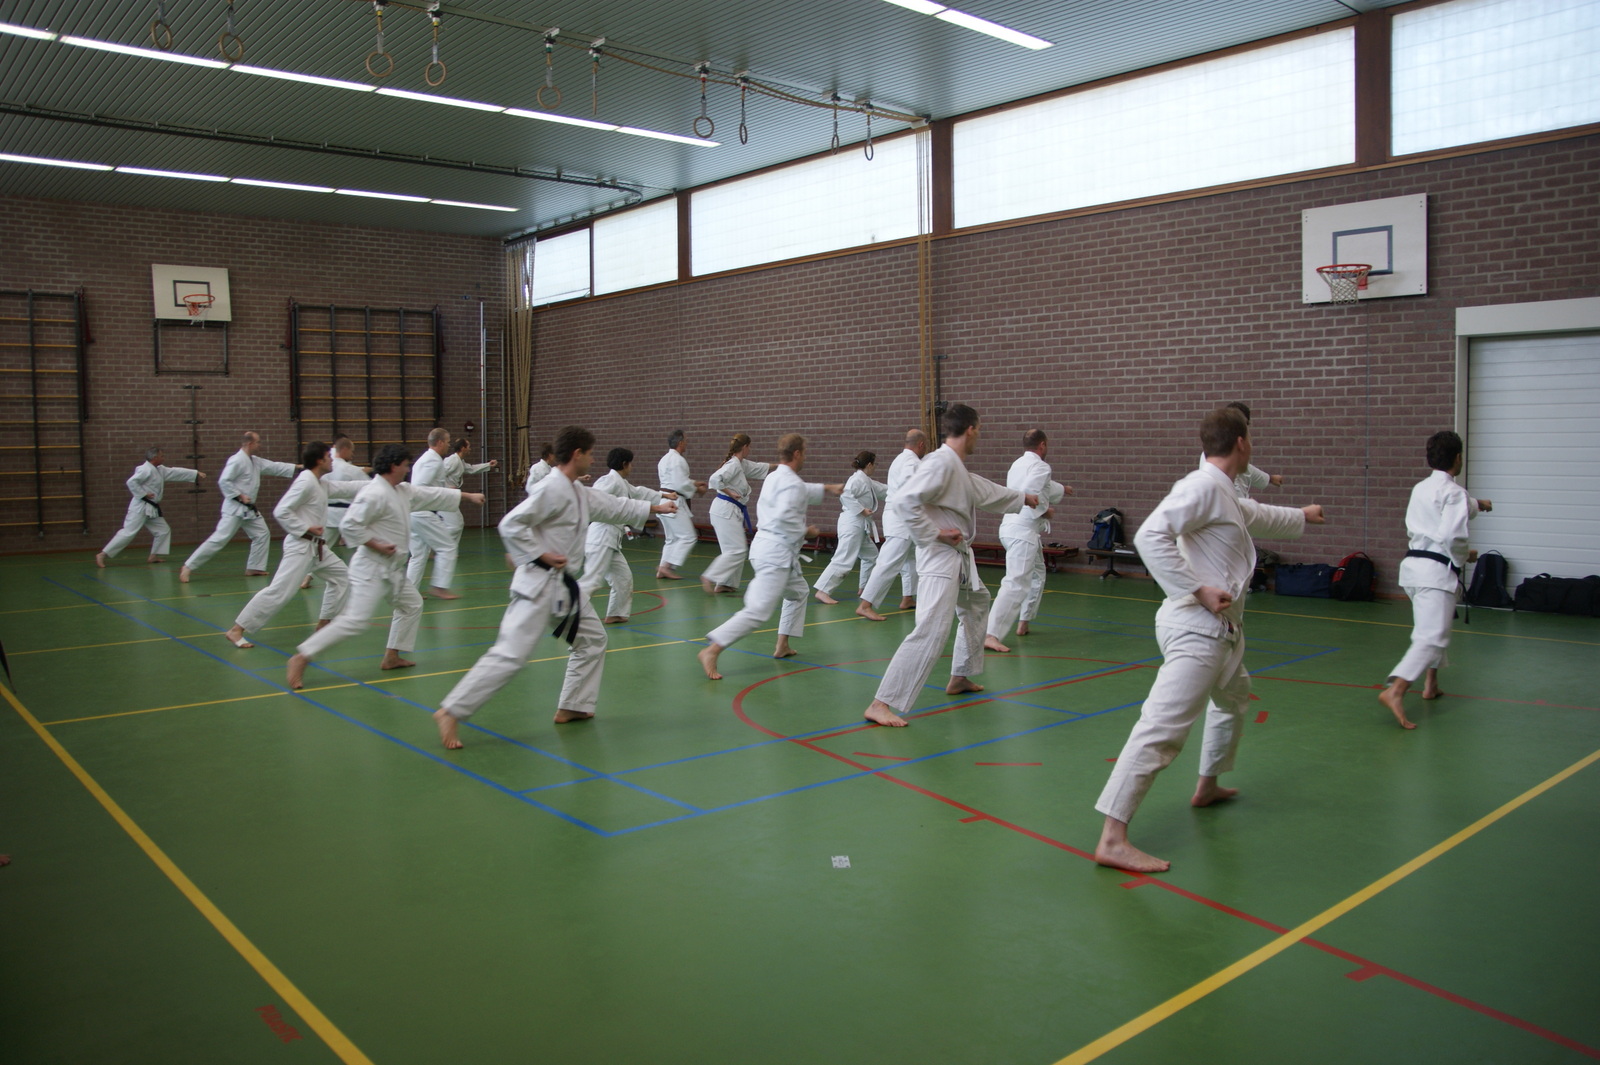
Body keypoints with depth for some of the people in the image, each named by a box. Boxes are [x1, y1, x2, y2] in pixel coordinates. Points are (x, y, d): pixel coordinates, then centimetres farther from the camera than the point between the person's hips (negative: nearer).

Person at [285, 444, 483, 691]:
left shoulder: (403, 490, 9)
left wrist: (468, 496, 23)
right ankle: (302, 658, -11)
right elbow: (350, 525, -25)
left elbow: (433, 495, 19)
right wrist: (376, 545, -20)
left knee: (412, 605, 21)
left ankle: (392, 656, 29)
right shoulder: (375, 493, -20)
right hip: (372, 568, -10)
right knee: (355, 620, -16)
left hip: (392, 568, 10)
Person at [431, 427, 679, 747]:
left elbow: (614, 506, 26)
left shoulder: (580, 493, 12)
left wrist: (656, 507, 31)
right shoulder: (551, 489, -17)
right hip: (539, 585, -10)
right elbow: (510, 525, -22)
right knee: (510, 655, -14)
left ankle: (572, 707, 27)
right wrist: (541, 555, -20)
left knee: (592, 639, 18)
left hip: (563, 585, 11)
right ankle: (451, 712, -9)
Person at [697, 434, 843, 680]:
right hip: (777, 552, -10)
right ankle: (711, 651, -21)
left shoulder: (775, 477, 15)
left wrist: (828, 489, 44)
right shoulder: (791, 483, -14)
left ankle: (782, 646, 33)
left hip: (767, 547, 10)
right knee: (757, 611, -15)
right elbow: (784, 518, -27)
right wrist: (804, 532, -11)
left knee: (798, 592, 30)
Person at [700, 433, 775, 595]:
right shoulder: (733, 465, -16)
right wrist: (730, 493, -20)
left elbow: (761, 468, 30)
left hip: (733, 511, 10)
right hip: (726, 510, -10)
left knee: (740, 549, 12)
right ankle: (710, 578, -9)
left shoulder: (742, 465, 14)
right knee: (737, 550, -11)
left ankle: (725, 584, 16)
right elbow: (715, 479, -29)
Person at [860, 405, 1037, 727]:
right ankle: (881, 704, -19)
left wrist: (1022, 498, 43)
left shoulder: (959, 469, 12)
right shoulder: (941, 463, -19)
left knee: (976, 607, 30)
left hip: (960, 557, 11)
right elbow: (905, 501, -29)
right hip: (940, 558, -11)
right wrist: (934, 533, -23)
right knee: (930, 633, -19)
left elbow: (986, 492, 31)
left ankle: (960, 678, 45)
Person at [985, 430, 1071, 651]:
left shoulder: (1018, 464, 17)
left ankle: (1023, 623, 38)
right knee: (1016, 584, -17)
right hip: (1023, 532, -10)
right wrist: (1044, 510, -13)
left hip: (1011, 526, 10)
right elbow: (1030, 494, -29)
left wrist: (1061, 489, 51)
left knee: (1036, 575, 28)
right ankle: (991, 635, -26)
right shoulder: (1039, 466, -12)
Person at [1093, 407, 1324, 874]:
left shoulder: (1224, 494, 17)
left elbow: (1258, 516, 41)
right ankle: (1112, 839, -21)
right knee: (1163, 727, -17)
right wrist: (1198, 590, -26)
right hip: (1197, 629, -11)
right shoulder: (1203, 486, -15)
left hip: (1220, 630, 11)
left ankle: (1208, 786, 50)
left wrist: (1302, 516, 57)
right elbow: (1150, 536, -28)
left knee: (1235, 697, 32)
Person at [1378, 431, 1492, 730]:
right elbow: (1452, 536, -22)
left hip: (1413, 565, 9)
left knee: (1432, 629, 29)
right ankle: (1395, 691, -33)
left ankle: (1431, 685, 41)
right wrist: (1465, 557, -4)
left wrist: (1476, 504, 48)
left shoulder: (1420, 489, 14)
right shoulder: (1455, 493, -11)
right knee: (1432, 638, -15)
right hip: (1437, 570, -9)